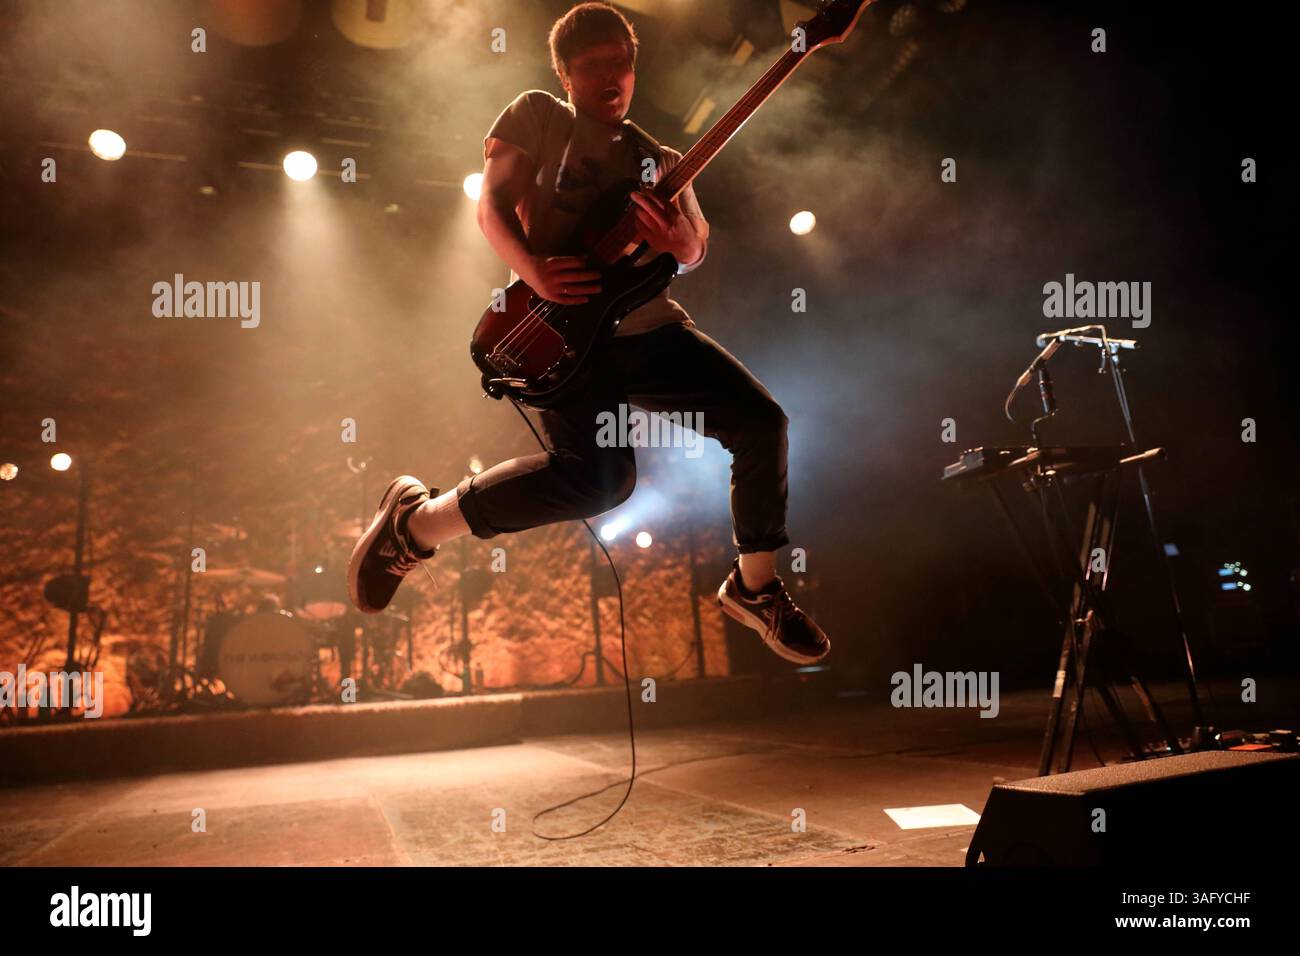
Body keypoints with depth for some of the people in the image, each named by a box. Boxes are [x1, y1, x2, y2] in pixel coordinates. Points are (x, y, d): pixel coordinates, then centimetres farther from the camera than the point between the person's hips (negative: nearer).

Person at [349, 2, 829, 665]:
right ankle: (416, 520, -5)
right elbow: (492, 202, -2)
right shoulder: (537, 116, 9)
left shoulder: (661, 160, 20)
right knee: (599, 478, -25)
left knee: (761, 422, -9)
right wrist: (533, 270, -22)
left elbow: (695, 251, 8)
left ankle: (754, 586, 11)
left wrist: (679, 241, -17)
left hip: (650, 329, 6)